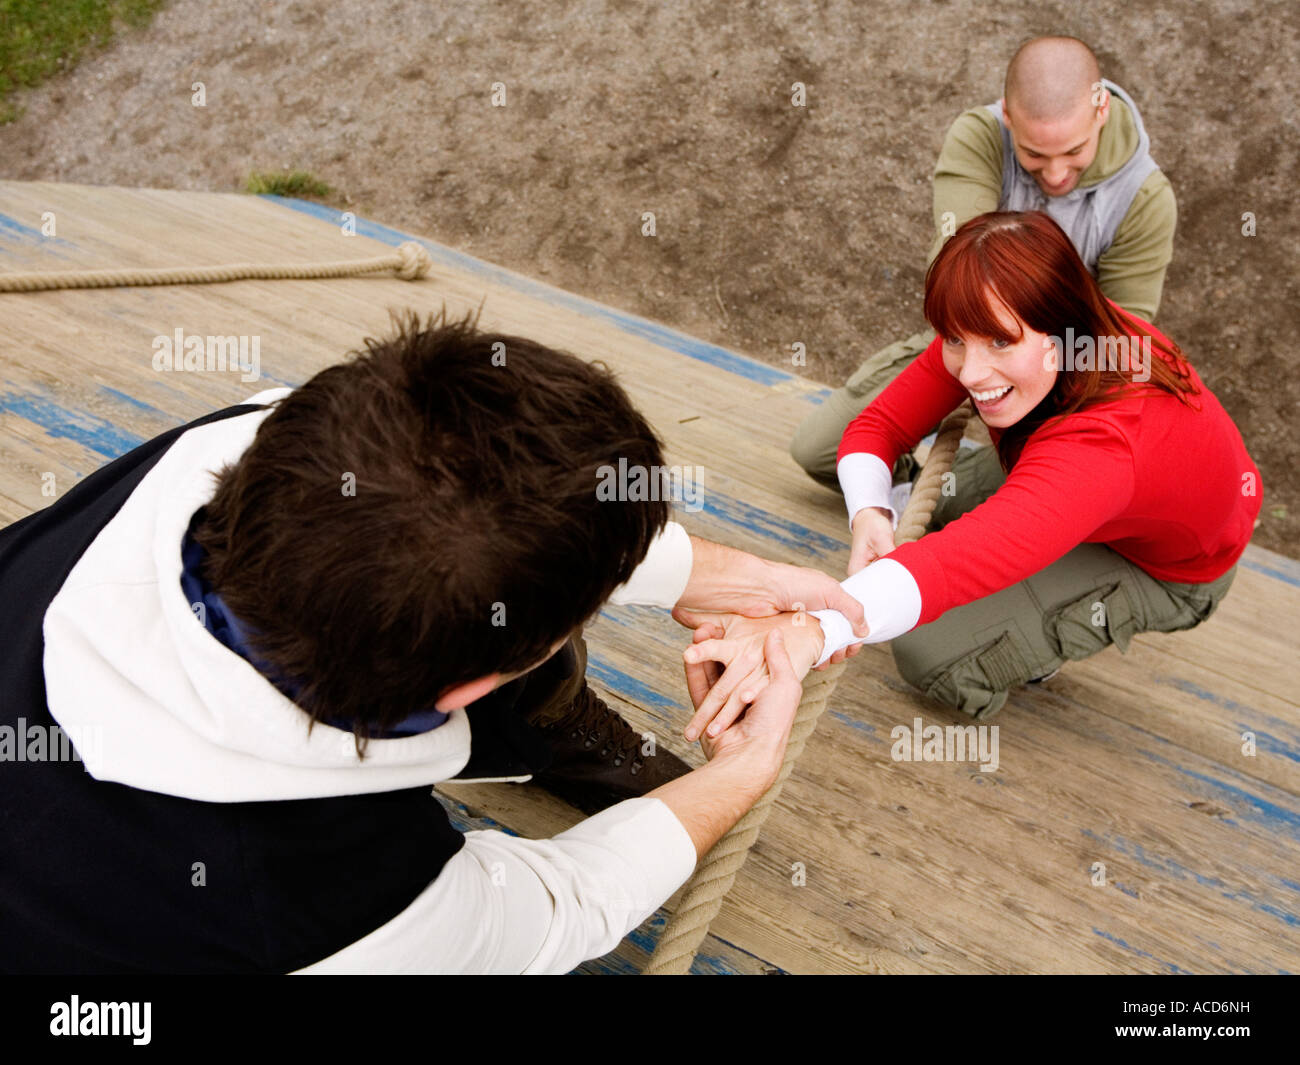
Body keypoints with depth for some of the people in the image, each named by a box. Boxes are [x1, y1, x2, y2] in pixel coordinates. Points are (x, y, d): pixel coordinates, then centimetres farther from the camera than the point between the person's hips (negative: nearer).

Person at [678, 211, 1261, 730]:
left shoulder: (1104, 446, -47)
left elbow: (961, 561, -63)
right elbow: (878, 426, -19)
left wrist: (808, 631, -77)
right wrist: (869, 514, -41)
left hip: (1165, 568, -7)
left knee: (932, 653, -19)